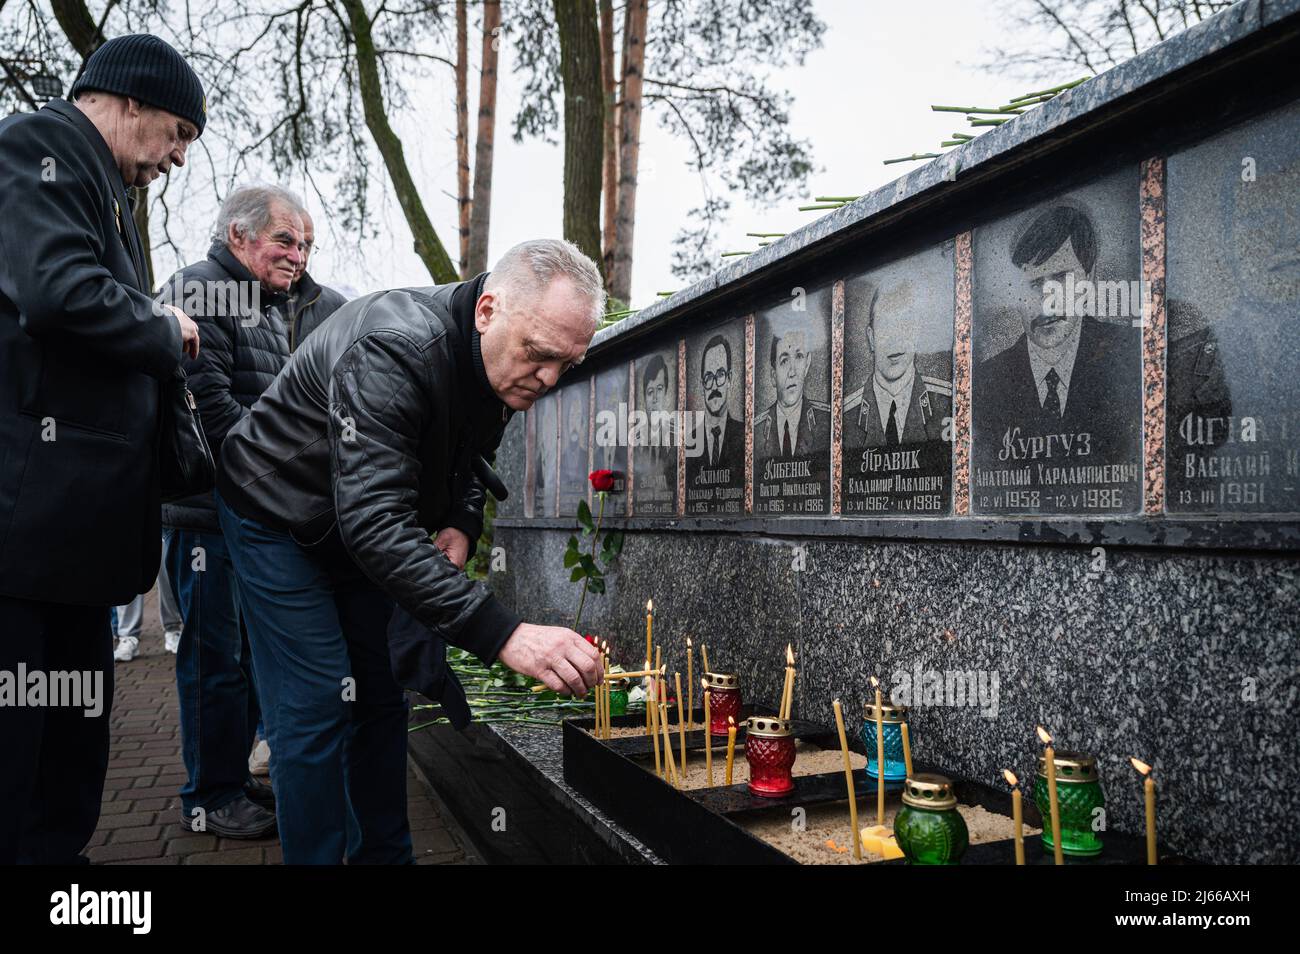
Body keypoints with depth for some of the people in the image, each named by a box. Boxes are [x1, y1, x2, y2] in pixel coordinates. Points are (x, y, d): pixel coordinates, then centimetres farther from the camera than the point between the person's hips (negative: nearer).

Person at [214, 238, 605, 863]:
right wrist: (502, 633, -54)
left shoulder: (507, 367, -12)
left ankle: (383, 854, 22)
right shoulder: (393, 348, -38)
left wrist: (462, 524, -14)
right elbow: (373, 520, -47)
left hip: (367, 525, 7)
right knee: (316, 706, -10)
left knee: (384, 696, 9)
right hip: (280, 521, -7)